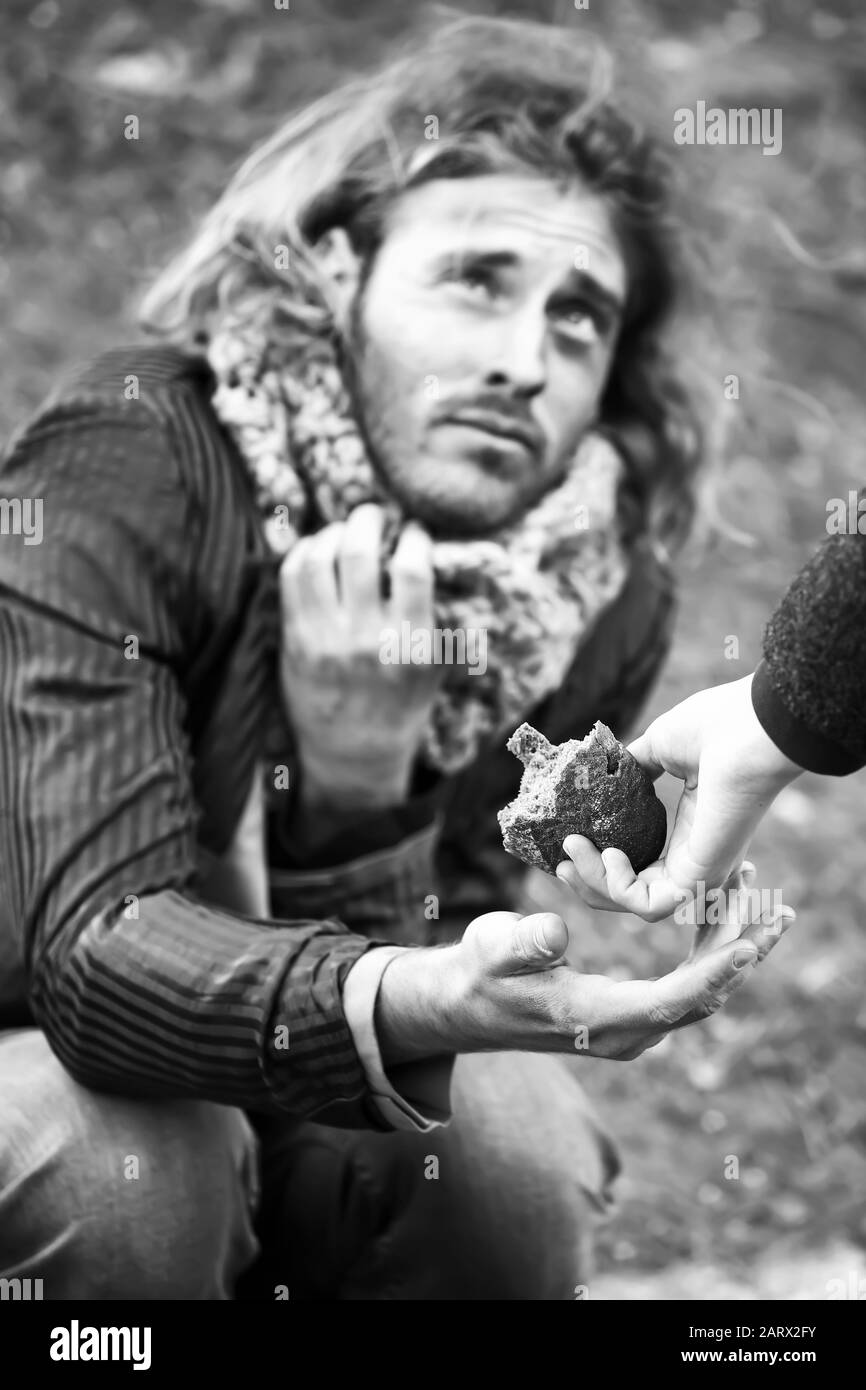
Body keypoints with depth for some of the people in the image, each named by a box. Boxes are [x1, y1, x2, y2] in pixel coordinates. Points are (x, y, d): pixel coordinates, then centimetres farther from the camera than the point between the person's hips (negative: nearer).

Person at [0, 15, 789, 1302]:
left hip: (294, 1101, 4)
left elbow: (414, 960, -16)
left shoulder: (602, 593, -13)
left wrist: (361, 783, -37)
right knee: (134, 1172, -34)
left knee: (519, 1169, -25)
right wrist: (409, 1002, -54)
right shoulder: (132, 469, -26)